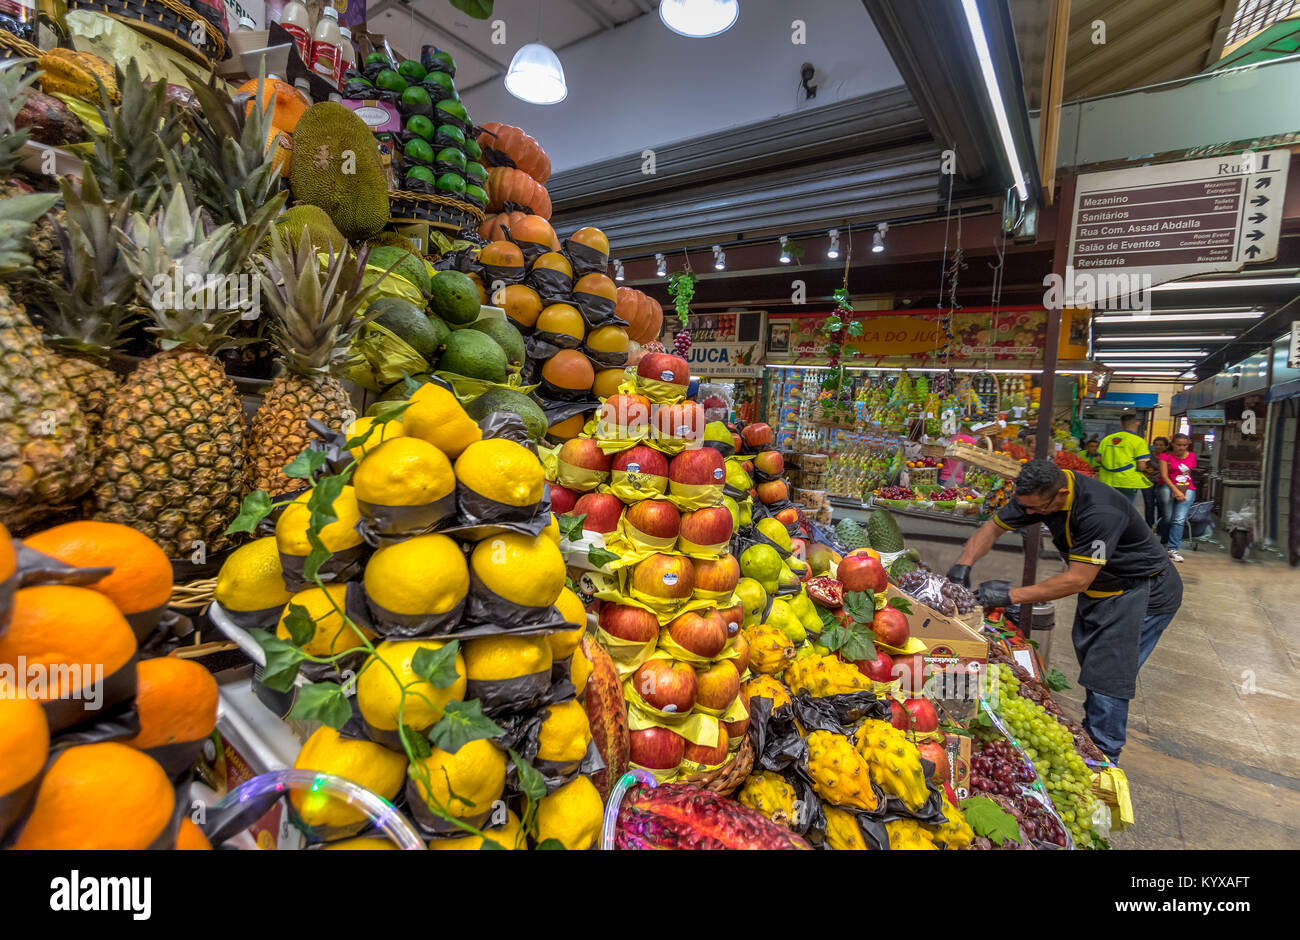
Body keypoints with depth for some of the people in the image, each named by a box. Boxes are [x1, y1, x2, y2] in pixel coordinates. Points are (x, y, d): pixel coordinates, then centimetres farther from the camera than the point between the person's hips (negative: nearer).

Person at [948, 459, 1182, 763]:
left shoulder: (1100, 512, -36)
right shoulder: (1038, 495, -13)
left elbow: (1077, 580, -34)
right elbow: (992, 528, -5)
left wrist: (1011, 595, -32)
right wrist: (963, 564, -21)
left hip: (1144, 591, -8)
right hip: (1100, 586, 8)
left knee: (1107, 679, -6)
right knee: (1092, 667, 16)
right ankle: (1090, 736, 32)